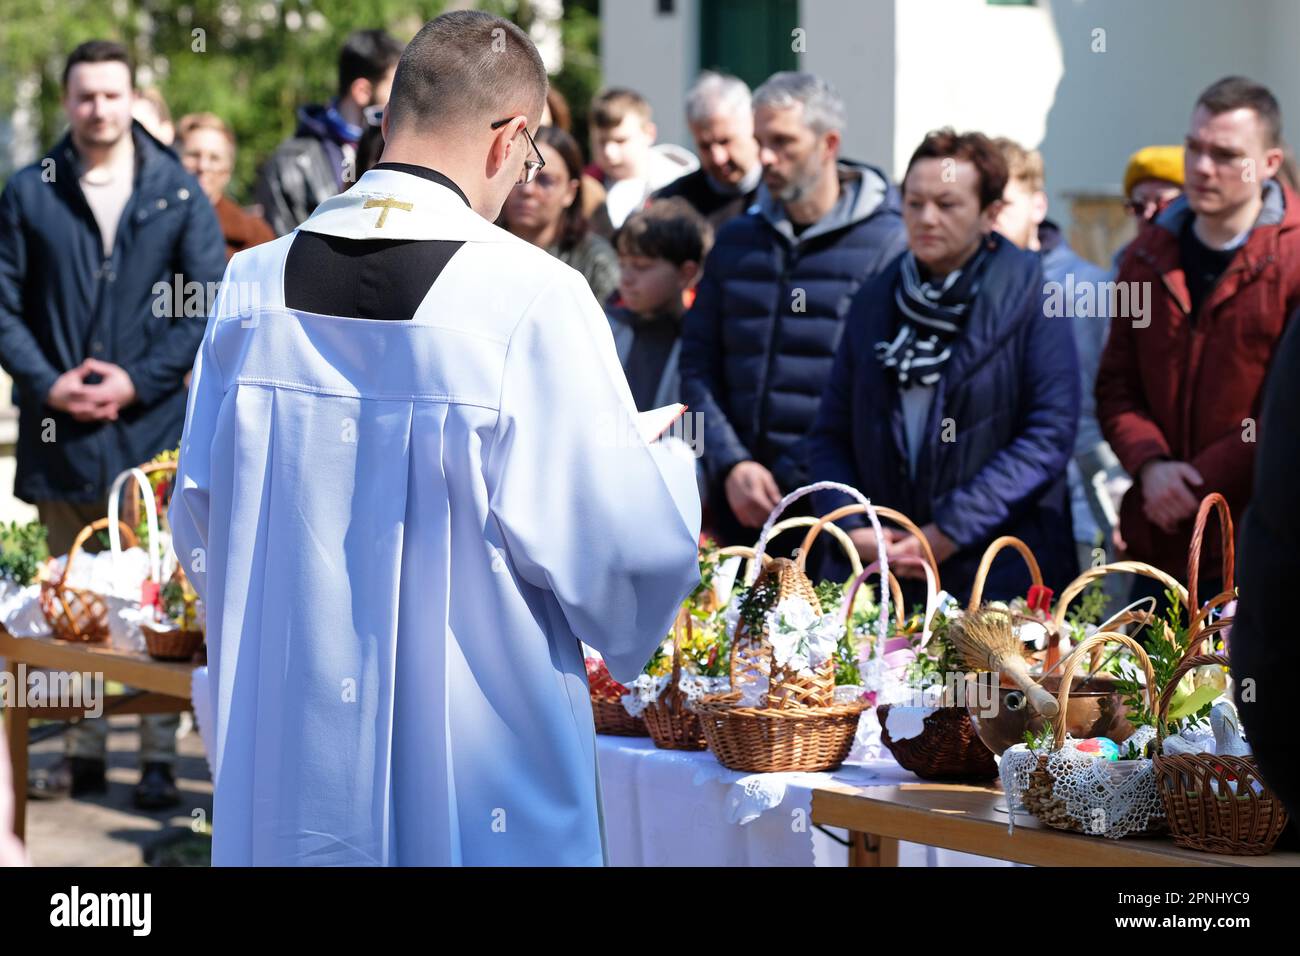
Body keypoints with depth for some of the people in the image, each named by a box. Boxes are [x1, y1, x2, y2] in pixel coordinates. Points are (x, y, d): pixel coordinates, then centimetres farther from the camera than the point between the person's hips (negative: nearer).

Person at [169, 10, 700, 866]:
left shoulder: (254, 282, -2)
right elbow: (618, 538, -14)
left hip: (287, 759, 5)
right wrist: (672, 473, 8)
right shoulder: (534, 297, -17)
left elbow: (200, 515, 8)